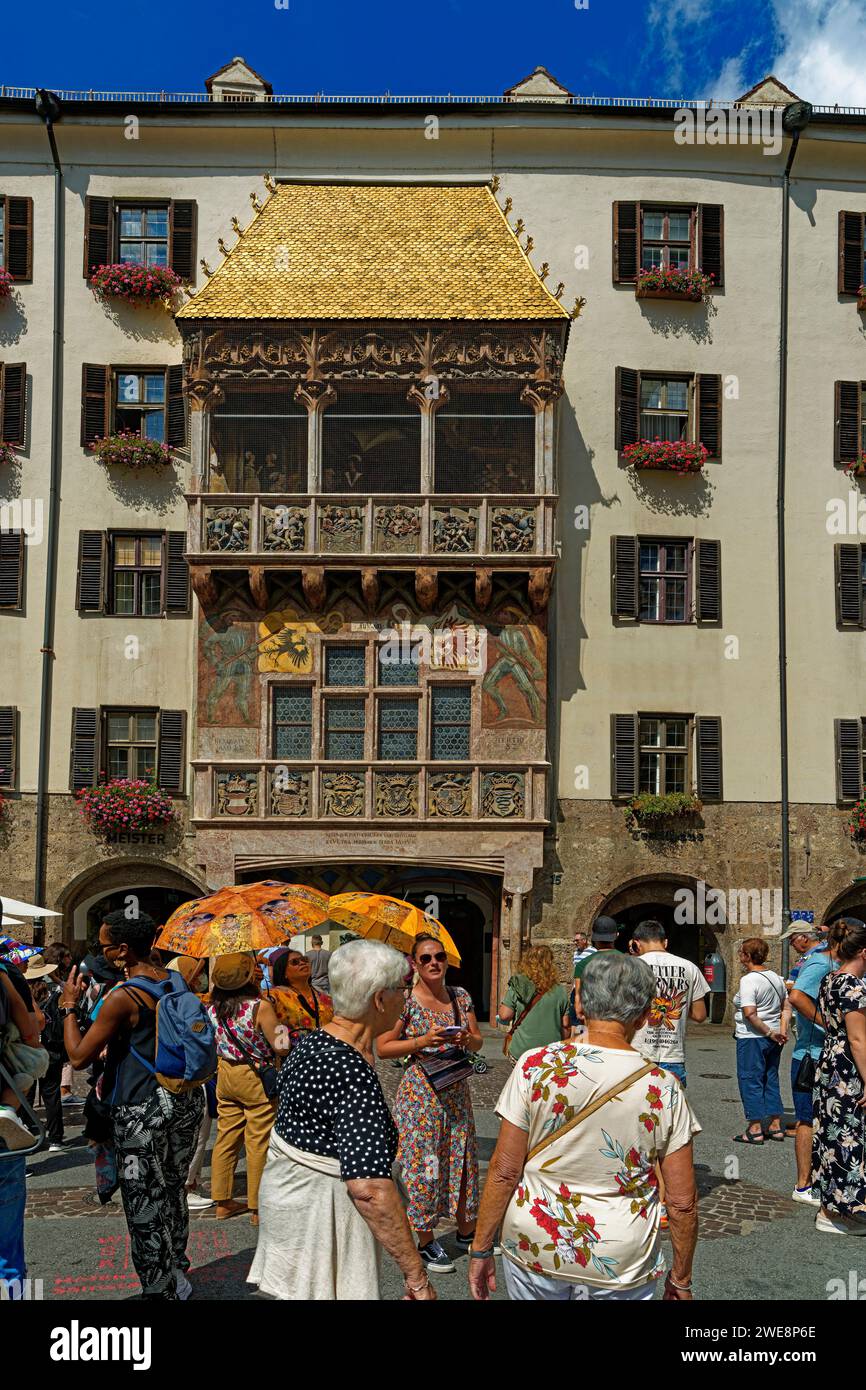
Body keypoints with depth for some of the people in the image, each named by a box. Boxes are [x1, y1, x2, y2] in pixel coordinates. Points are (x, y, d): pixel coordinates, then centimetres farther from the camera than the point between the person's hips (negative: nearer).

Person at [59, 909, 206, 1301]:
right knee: (172, 1192, 21)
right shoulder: (175, 981, 3)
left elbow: (79, 1057, -15)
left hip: (142, 1111, -8)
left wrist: (69, 1006, -2)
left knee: (145, 1204, 4)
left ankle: (159, 1290, 12)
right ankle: (177, 1275, 34)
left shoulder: (122, 997, -19)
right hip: (183, 1102, 8)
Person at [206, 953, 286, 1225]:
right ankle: (258, 1208, 14)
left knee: (226, 1139, 15)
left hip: (226, 1074, 6)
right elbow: (279, 1045, -16)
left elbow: (213, 1042, 9)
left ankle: (222, 1202, 25)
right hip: (256, 1079, -6)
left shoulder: (213, 1006, -5)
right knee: (258, 1145, 5)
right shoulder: (260, 1006, -22)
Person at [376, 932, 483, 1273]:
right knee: (423, 1161, 1)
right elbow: (383, 1048, -9)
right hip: (421, 1093, -5)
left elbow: (478, 1042, 11)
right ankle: (426, 1242, 16)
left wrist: (467, 1039, -12)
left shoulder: (461, 997, 4)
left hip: (457, 1090, 5)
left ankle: (466, 1231, 31)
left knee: (462, 1158, 13)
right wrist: (422, 1042, -20)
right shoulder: (406, 1001, -11)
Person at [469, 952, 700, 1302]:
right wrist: (681, 1279, 10)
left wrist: (481, 1248, 3)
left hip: (532, 1247, 1)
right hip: (622, 1264, 0)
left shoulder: (534, 1066, -12)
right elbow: (683, 1202, -5)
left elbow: (503, 1171, -9)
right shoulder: (663, 1088, -10)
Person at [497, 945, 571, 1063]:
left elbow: (504, 1016, -5)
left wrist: (503, 1002, 16)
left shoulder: (518, 987, -5)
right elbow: (565, 1025, 5)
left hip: (520, 1052, -1)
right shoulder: (560, 991, 0)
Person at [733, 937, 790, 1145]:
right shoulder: (776, 977, 8)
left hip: (752, 1038, -8)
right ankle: (776, 1126, 20)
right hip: (773, 1041, 8)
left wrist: (769, 1032, -17)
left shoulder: (749, 980, -17)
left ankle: (755, 1129, 4)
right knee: (771, 1080, 16)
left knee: (750, 1081, 2)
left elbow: (749, 1013, -25)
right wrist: (782, 1030, 2)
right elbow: (786, 1007, 11)